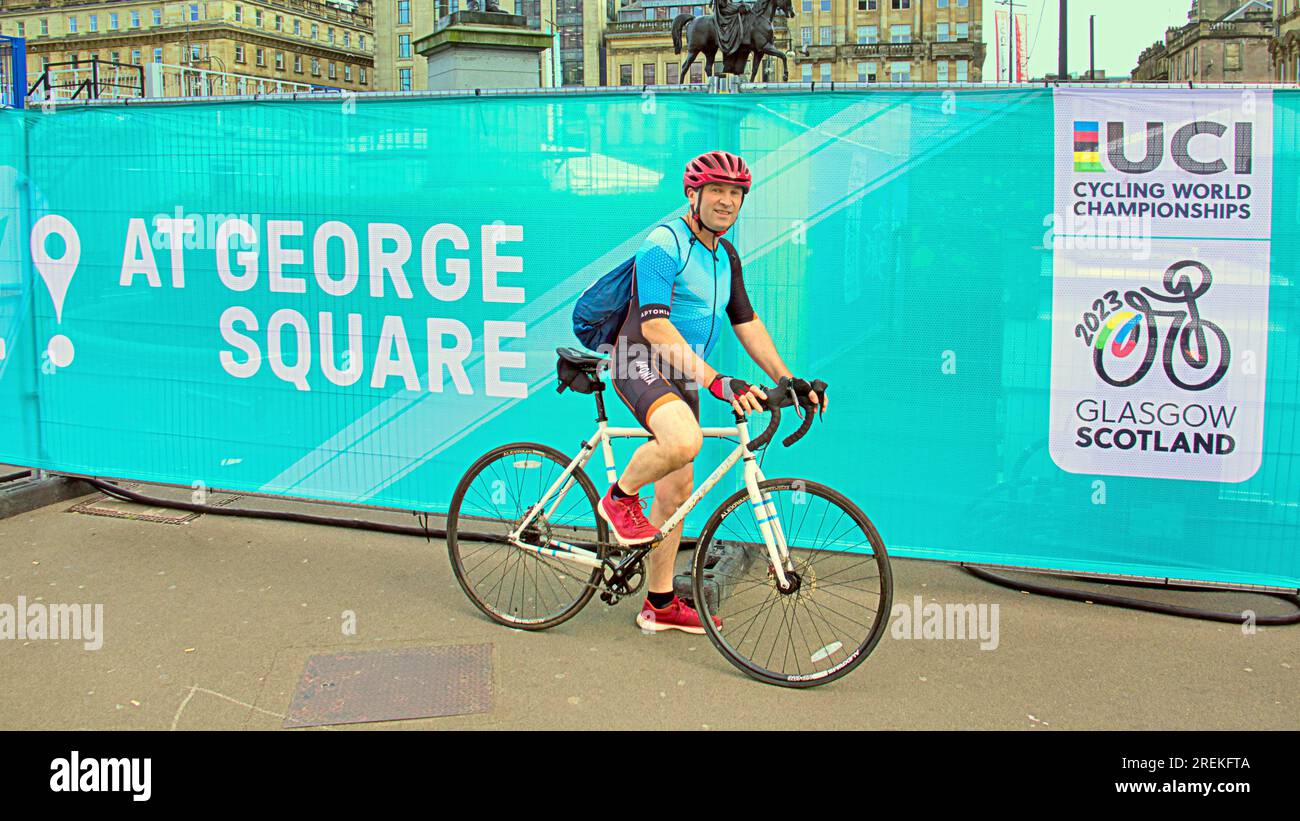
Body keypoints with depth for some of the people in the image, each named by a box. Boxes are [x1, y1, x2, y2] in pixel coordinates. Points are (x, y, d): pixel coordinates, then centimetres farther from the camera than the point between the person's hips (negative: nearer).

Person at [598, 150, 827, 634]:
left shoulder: (724, 257, 12)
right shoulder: (664, 244, -15)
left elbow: (747, 323, 16)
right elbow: (654, 327, -25)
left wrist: (788, 380, 6)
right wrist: (716, 382, -32)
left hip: (684, 377, 8)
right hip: (642, 363, -8)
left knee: (677, 490, 10)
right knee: (684, 441, -38)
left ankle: (660, 605, 22)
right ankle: (621, 496, -8)